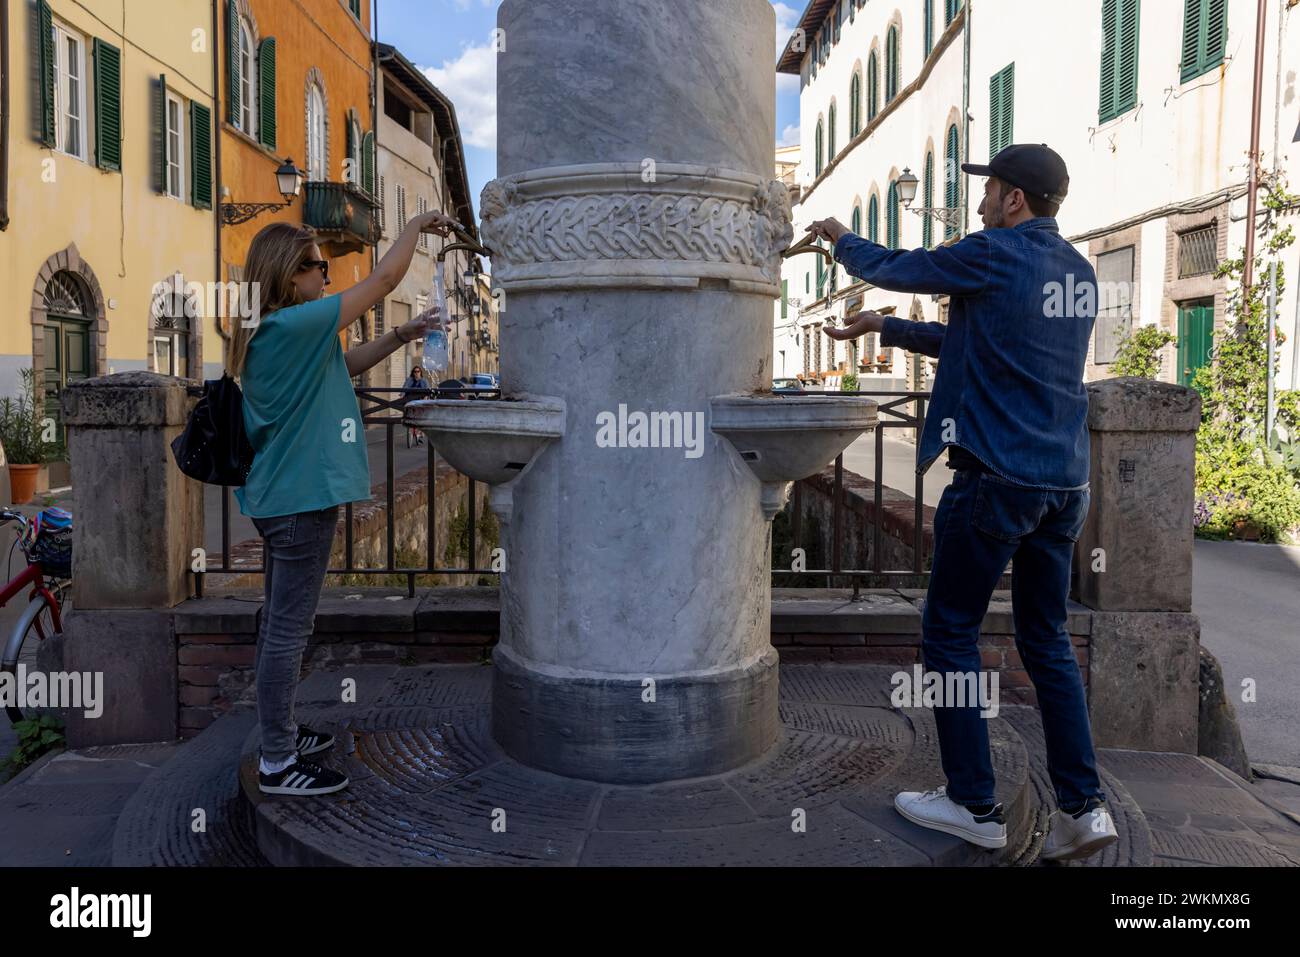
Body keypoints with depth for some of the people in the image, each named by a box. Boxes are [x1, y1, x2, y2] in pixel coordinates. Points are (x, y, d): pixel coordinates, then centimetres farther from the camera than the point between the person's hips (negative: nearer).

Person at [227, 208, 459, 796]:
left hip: (282, 497, 10)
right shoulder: (293, 325, -17)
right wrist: (417, 225, 1)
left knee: (280, 624, 18)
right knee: (289, 629, -3)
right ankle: (277, 764, 7)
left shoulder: (267, 333, 13)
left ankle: (279, 736, 31)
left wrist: (403, 335, 12)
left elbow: (346, 364, 22)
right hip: (302, 498, -10)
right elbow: (383, 280, -13)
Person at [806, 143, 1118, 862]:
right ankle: (1083, 807, 14)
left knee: (950, 633, 5)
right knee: (1046, 641, 14)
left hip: (996, 479, -8)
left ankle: (974, 807, 12)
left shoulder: (992, 256, -9)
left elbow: (892, 268, 5)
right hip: (1064, 482, 8)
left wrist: (841, 239, 25)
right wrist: (885, 329, 28)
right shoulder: (1079, 271, 15)